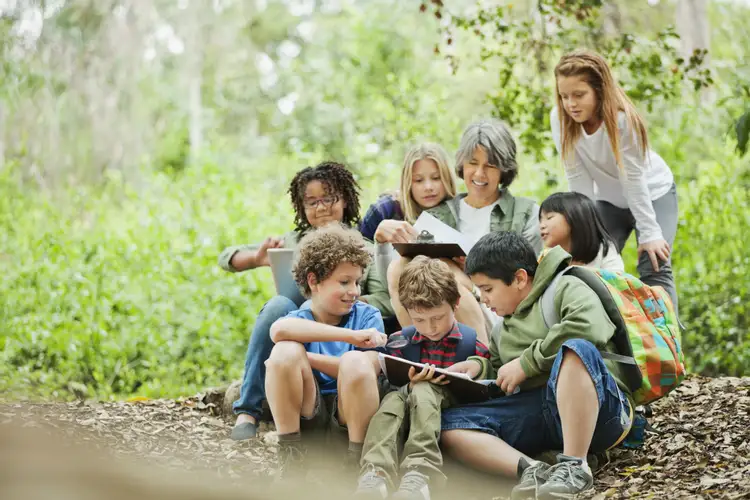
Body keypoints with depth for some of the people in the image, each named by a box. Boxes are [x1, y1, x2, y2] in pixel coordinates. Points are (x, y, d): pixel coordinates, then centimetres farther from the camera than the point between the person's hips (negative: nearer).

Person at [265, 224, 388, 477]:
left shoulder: (367, 316, 1)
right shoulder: (300, 319, -1)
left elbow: (370, 369, -17)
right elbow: (279, 330, -29)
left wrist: (305, 358, -20)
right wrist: (351, 336, -34)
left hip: (352, 413, -1)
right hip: (308, 415, 1)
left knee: (355, 361, -29)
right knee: (285, 351, -23)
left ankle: (357, 461, -14)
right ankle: (290, 457, -14)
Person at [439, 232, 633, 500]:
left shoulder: (566, 288, 2)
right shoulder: (502, 331, 26)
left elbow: (589, 327, -19)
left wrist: (526, 362, -12)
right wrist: (479, 367, 12)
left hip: (598, 407, -7)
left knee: (576, 348, -37)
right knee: (449, 424, -11)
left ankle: (574, 465, -34)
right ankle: (530, 469, -35)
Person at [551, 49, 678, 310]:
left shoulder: (622, 119, -33)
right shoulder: (560, 119, -22)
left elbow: (633, 179, -28)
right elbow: (578, 179, -20)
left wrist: (650, 233, -26)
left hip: (652, 194, -4)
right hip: (609, 200, 4)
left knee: (654, 268, -17)